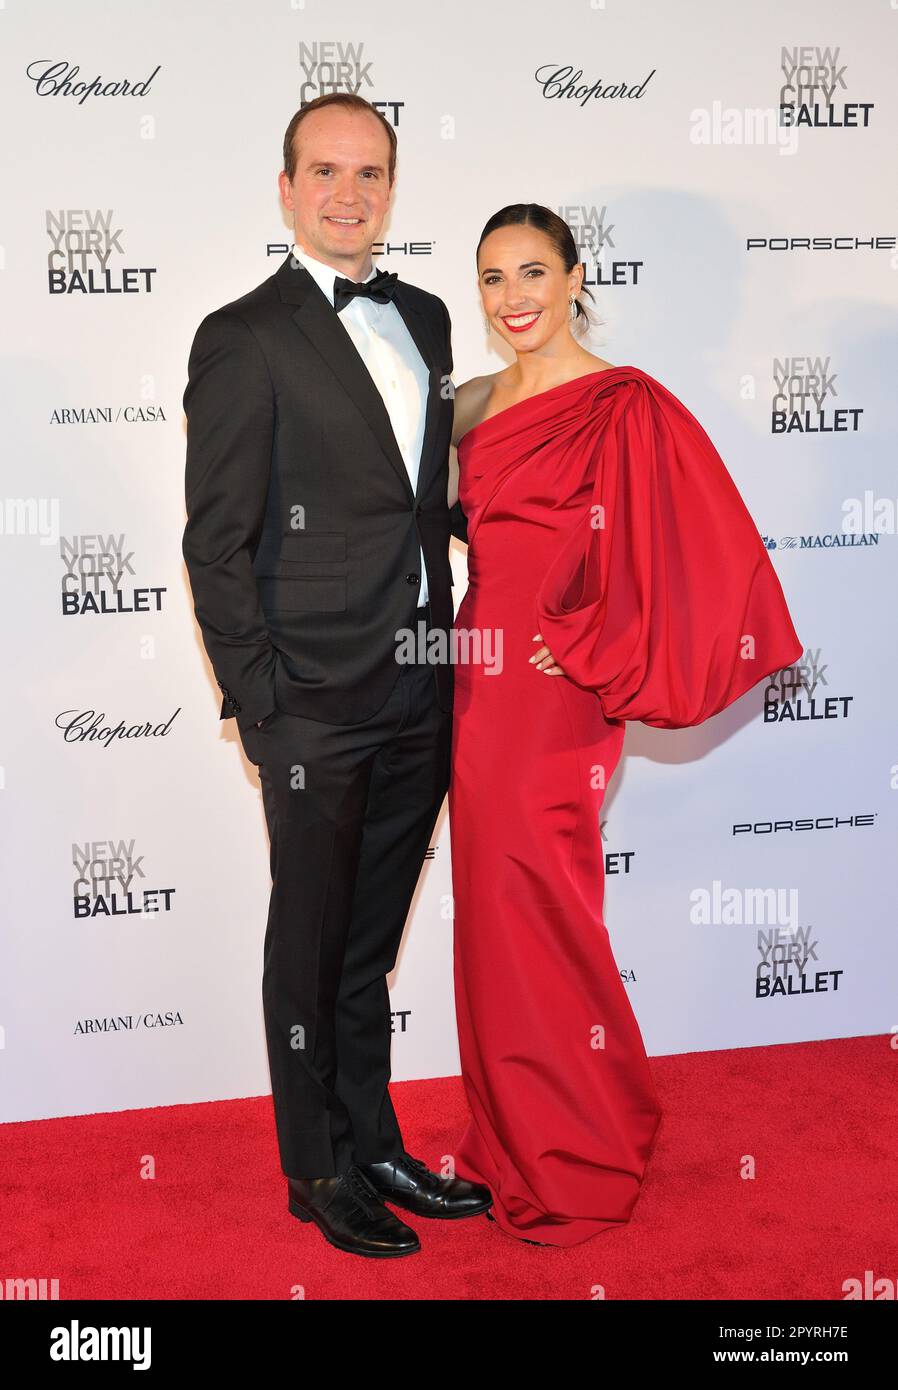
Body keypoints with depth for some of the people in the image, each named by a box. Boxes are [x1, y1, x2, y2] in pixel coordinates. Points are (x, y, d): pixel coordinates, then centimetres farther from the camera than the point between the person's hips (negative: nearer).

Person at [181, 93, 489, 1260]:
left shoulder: (425, 319, 12)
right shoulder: (244, 339, -8)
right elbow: (217, 544, -10)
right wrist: (260, 703, -13)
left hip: (419, 695, 6)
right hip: (317, 705, -6)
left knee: (372, 942, 18)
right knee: (311, 944, 8)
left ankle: (374, 1147, 34)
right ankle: (320, 1174, 25)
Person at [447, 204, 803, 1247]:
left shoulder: (628, 408, -11)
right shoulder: (480, 403, 11)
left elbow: (706, 555, -16)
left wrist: (589, 651, -14)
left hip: (552, 700, -7)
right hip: (478, 688, 7)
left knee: (534, 922, -1)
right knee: (495, 916, 14)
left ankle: (579, 1164, 19)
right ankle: (511, 1139, 30)